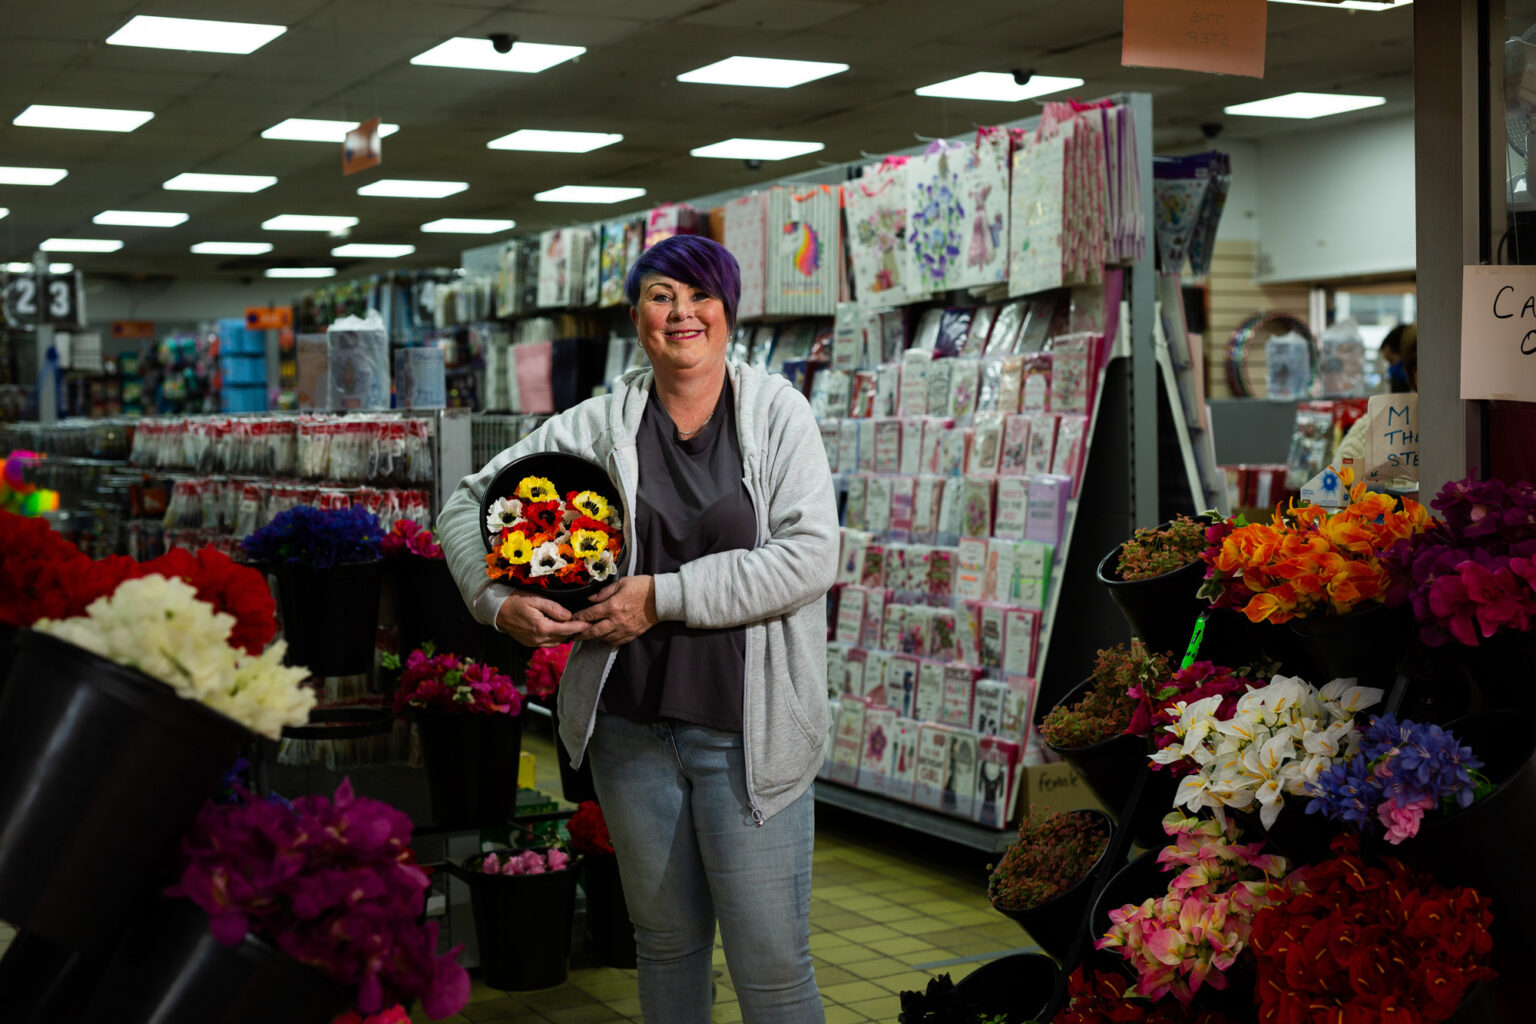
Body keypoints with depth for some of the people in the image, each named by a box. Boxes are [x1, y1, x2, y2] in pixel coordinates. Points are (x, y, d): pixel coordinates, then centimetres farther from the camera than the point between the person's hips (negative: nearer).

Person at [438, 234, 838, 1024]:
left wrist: (665, 596, -15)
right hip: (631, 722, 3)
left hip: (747, 728, -3)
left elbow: (809, 558, -13)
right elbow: (469, 501, 10)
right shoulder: (600, 424, 4)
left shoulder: (776, 412, -2)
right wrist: (498, 602, -6)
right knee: (665, 938, 18)